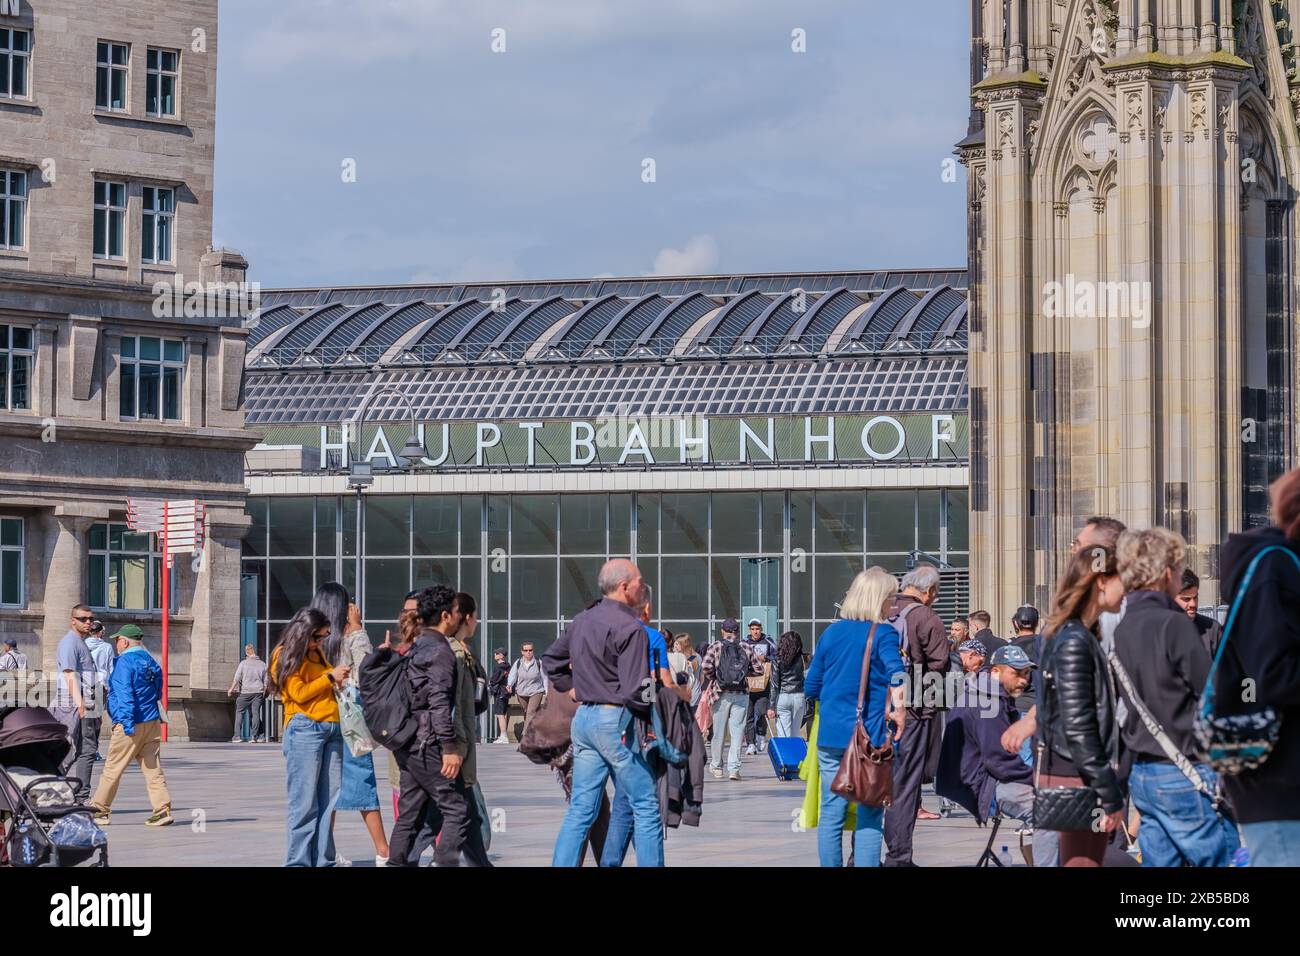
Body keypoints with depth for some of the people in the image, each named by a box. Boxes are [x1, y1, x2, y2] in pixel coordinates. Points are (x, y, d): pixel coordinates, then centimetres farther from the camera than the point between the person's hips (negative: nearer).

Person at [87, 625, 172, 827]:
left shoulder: (125, 662, -10)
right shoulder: (150, 661, 15)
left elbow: (125, 695, -19)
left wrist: (128, 723, -23)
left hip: (130, 725, -8)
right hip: (153, 722, 8)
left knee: (113, 767, 2)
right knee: (152, 767, 4)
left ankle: (100, 809, 9)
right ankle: (162, 809, -6)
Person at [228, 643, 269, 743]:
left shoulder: (243, 663, -5)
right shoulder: (262, 664, 4)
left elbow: (237, 679, -3)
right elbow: (266, 681, 7)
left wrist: (231, 690, 9)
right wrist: (264, 692, 19)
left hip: (245, 691, -3)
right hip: (258, 692, 3)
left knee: (239, 712, 6)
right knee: (255, 713, 5)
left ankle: (237, 736, 2)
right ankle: (255, 736, 2)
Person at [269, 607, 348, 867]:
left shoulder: (317, 653, 21)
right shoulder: (286, 655, -1)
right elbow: (299, 693, -10)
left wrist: (341, 678, 14)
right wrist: (330, 677, -5)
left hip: (332, 728, 8)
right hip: (305, 728, -8)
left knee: (329, 800, 4)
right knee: (305, 802, -8)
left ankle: (323, 860, 6)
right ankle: (299, 862, -6)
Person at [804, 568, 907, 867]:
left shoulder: (831, 632, 10)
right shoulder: (883, 633, -6)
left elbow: (810, 688, 14)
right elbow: (896, 672, -25)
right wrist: (898, 708, -22)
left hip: (830, 736, 5)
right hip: (869, 738, -5)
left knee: (831, 813, 8)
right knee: (870, 816, 0)